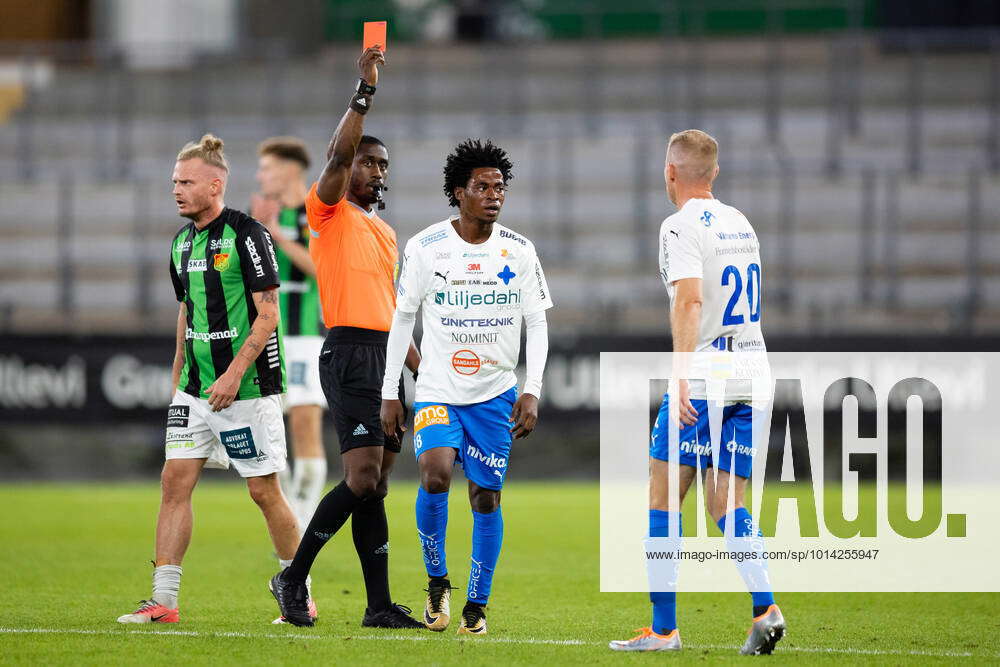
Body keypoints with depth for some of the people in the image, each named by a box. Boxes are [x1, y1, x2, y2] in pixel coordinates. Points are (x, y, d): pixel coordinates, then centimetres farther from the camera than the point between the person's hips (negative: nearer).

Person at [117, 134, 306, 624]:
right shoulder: (182, 242, 12)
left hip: (248, 388, -7)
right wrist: (178, 379, 18)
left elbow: (268, 313, -14)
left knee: (264, 491, -1)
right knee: (175, 481, -2)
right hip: (196, 389, 7)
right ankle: (164, 601, -2)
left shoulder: (246, 234, -11)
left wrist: (234, 373, -20)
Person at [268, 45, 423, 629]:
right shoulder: (330, 213, 1)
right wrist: (366, 90, -21)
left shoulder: (386, 232, 23)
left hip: (388, 357, 8)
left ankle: (380, 605, 4)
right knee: (363, 479, -16)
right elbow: (339, 153, -17)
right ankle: (293, 577, -5)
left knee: (375, 486, 5)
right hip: (350, 353, -8)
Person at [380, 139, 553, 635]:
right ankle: (437, 581, -3)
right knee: (435, 473, -23)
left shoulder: (519, 251, 0)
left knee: (486, 497, 1)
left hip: (496, 393, 2)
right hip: (437, 390, -2)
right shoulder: (426, 248, -4)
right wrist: (390, 392, 1)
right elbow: (403, 317, 3)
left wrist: (532, 390, -6)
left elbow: (537, 323, 5)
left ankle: (477, 605, 14)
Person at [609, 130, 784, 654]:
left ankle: (664, 627, 3)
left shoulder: (683, 226, -8)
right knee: (727, 503, 7)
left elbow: (689, 300, -22)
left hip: (701, 382, -7)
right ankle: (764, 607, -13)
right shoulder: (741, 225, 16)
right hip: (752, 378, 7)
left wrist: (680, 376, -29)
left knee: (664, 499, 3)